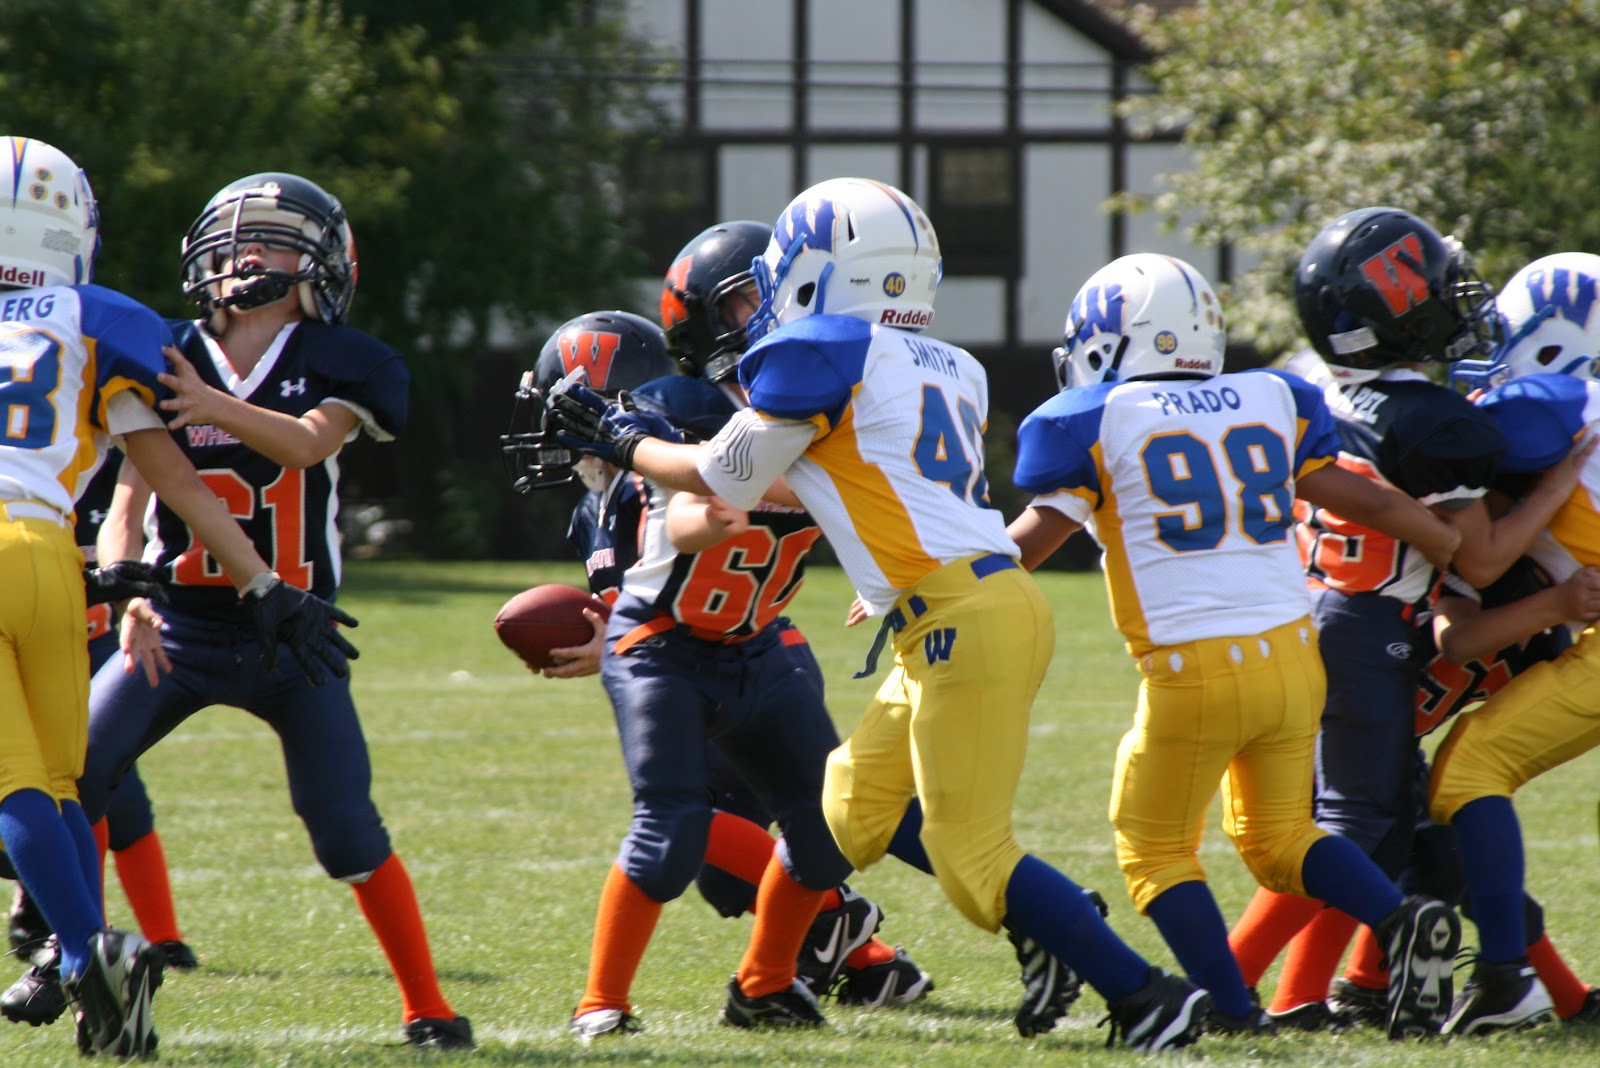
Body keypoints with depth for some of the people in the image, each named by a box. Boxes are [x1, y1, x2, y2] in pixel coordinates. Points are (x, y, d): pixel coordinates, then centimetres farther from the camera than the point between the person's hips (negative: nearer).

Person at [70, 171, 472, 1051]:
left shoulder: (331, 365, -2)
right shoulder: (167, 363, 2)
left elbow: (308, 443, -23)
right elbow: (128, 500, -3)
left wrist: (218, 408, -41)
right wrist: (126, 593, -21)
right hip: (180, 624, 2)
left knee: (346, 827, -11)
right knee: (70, 778, -9)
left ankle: (426, 1005, 3)